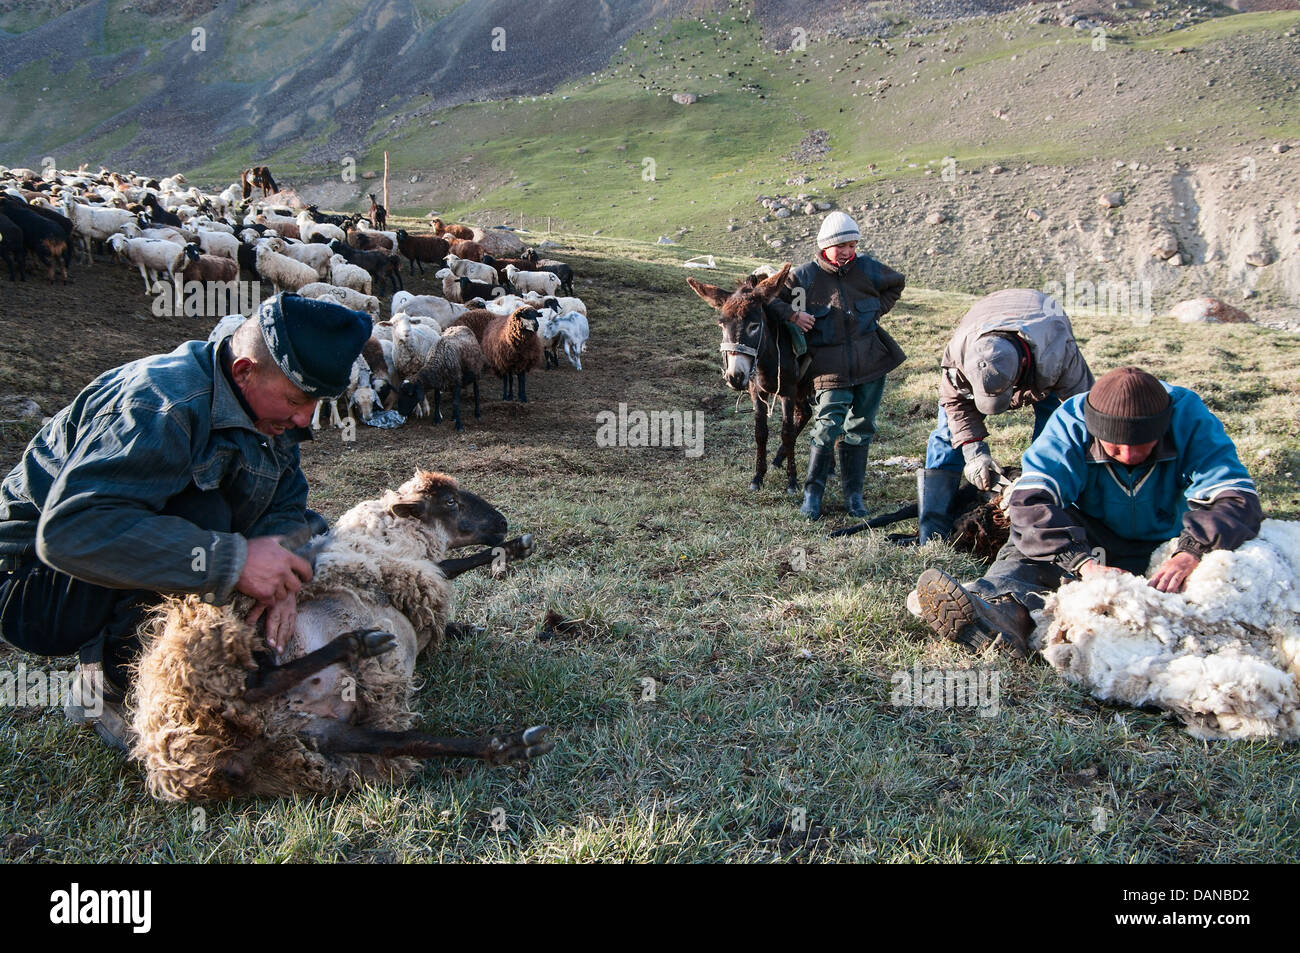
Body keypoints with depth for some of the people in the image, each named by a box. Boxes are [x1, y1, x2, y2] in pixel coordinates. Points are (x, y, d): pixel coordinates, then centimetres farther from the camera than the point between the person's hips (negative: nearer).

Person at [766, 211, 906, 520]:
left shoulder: (867, 268, 4)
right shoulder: (805, 276, -4)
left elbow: (896, 283, 24)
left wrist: (877, 311, 11)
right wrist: (792, 313, -13)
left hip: (870, 363, 3)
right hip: (830, 366, -3)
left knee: (860, 429, 9)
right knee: (828, 428, -10)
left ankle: (853, 493, 20)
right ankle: (812, 493, 4)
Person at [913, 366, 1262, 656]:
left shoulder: (1190, 418, -20)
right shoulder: (1072, 423, -20)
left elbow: (1237, 497, -28)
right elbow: (1030, 498, -34)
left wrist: (1192, 552, -47)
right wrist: (1084, 563, -47)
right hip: (1093, 541, 0)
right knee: (1036, 519, -28)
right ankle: (1003, 607, -62)